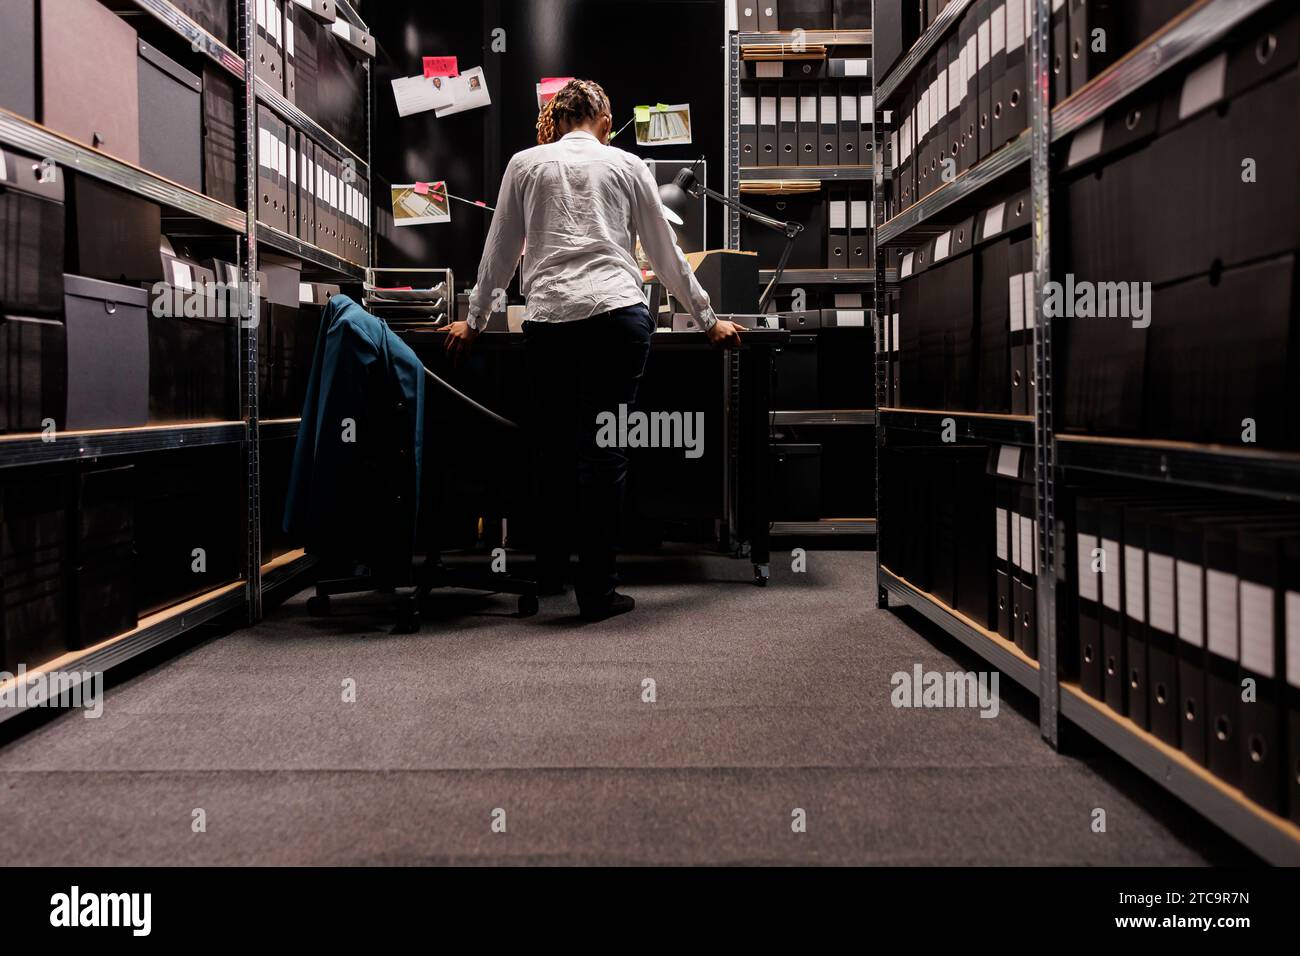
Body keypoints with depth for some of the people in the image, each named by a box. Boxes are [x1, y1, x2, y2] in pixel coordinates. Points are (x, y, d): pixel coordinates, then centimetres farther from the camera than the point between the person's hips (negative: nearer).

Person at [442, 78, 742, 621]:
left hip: (548, 320, 1)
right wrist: (707, 321, 25)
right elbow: (665, 254, 17)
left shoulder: (525, 165, 16)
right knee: (603, 454, 0)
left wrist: (474, 320, 31)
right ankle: (597, 591, 3)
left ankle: (548, 574, 25)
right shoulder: (626, 165, 15)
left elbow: (499, 253, 19)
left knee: (553, 450, 14)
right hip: (617, 315, -1)